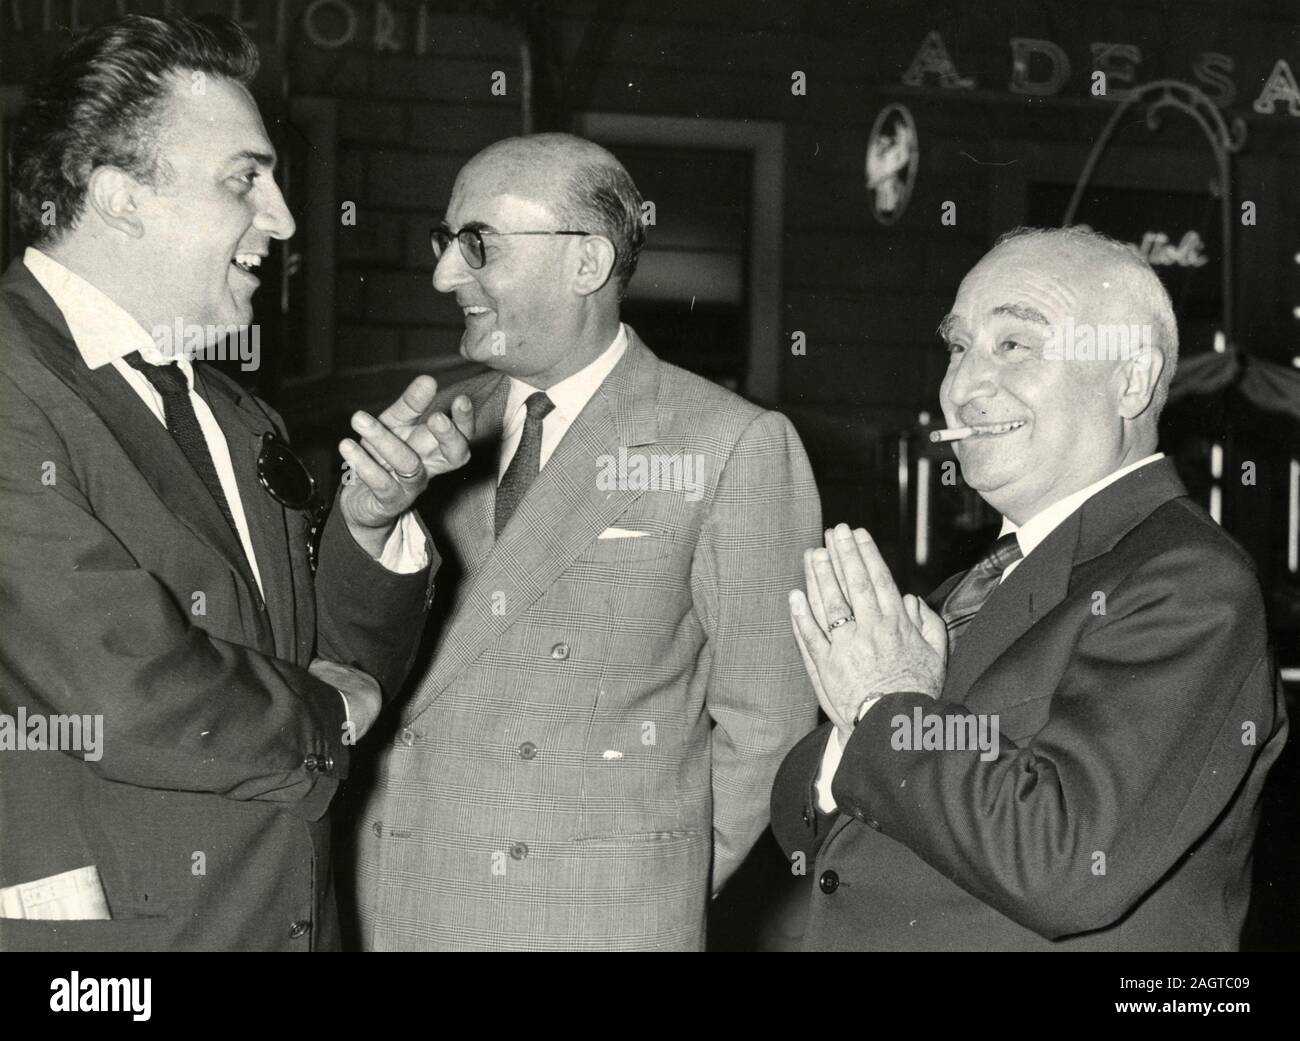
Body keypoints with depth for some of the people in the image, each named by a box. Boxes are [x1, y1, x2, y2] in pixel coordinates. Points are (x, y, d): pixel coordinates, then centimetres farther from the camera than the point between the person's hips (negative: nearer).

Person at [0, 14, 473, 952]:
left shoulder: (237, 419, 7)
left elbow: (349, 667, 10)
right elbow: (133, 703, -24)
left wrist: (371, 523, -8)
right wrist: (328, 712, -6)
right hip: (93, 921, -7)